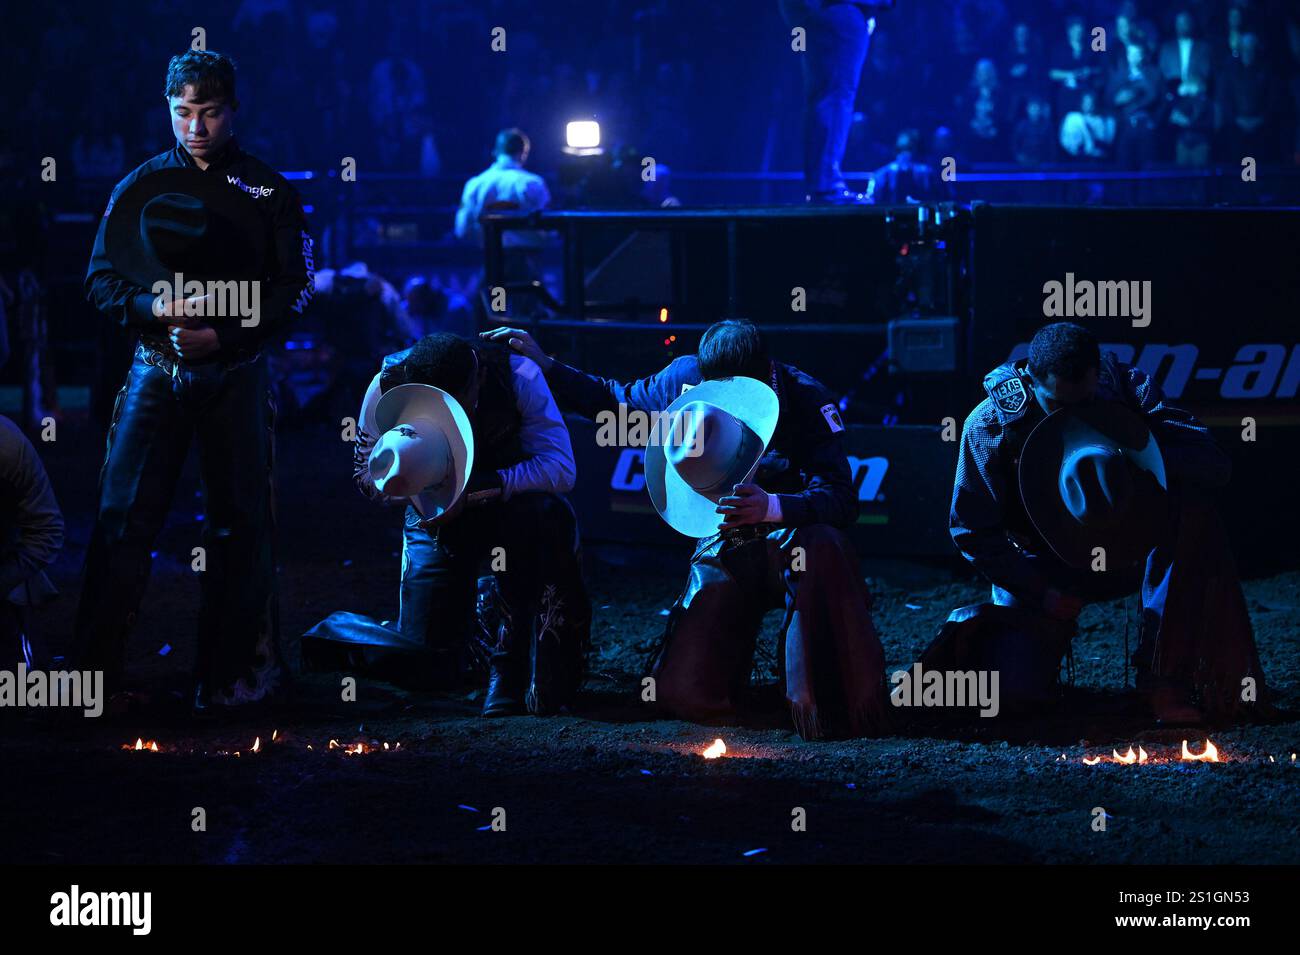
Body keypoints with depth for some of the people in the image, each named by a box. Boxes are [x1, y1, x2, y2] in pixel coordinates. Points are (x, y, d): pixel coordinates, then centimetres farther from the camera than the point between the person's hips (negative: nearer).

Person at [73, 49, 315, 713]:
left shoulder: (266, 191, 6)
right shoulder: (140, 187, 9)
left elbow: (296, 287, 2)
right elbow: (101, 280, 8)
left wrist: (226, 335, -11)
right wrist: (155, 307, -12)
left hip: (236, 372, 0)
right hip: (156, 370, 0)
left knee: (240, 523, 1)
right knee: (123, 517, -8)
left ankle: (230, 676, 9)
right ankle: (96, 673, -6)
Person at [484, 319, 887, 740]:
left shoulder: (809, 400, -18)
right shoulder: (686, 377, -6)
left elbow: (842, 500, -27)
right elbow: (615, 400, 15)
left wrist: (771, 506, -46)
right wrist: (542, 364, 8)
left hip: (787, 538, -3)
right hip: (724, 546, 3)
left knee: (822, 546, -42)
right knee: (687, 697, -15)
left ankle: (840, 703, -25)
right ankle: (740, 634, 23)